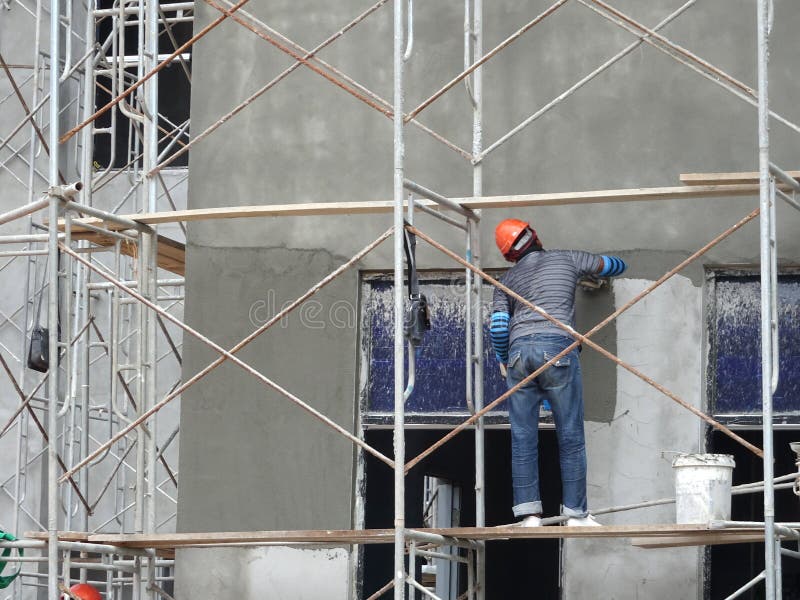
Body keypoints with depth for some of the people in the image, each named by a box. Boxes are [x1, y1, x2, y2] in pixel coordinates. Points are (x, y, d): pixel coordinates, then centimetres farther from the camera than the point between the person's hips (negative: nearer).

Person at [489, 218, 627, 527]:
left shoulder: (507, 281, 21)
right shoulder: (567, 259, 19)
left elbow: (498, 326, 6)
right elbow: (610, 265, 34)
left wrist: (503, 362, 21)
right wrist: (617, 265, 58)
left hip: (519, 351, 2)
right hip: (557, 348, -2)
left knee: (523, 438, 4)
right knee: (571, 437, 4)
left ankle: (528, 514, -1)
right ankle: (575, 513, 4)